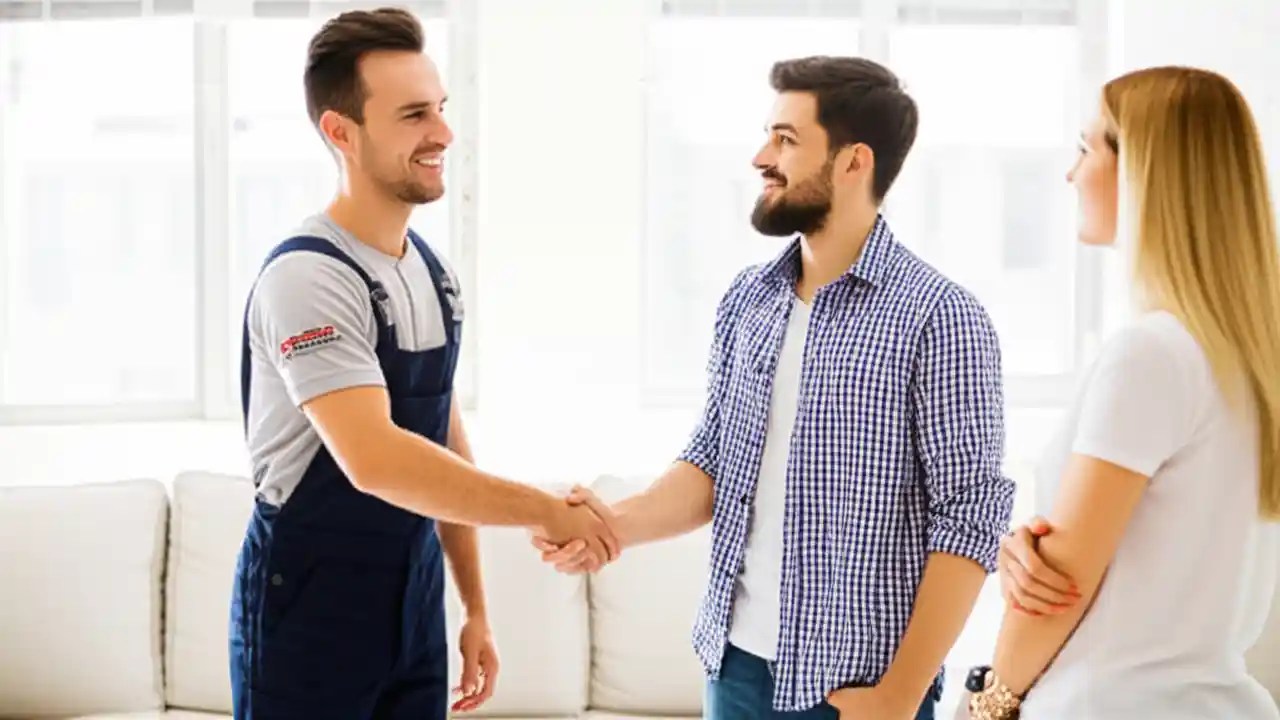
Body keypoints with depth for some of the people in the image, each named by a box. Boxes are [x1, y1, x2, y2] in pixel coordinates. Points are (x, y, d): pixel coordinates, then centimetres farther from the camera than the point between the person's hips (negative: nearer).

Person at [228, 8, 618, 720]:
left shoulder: (436, 274, 7)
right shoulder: (308, 277, -19)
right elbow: (375, 460, -30)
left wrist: (476, 607, 14)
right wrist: (545, 510, -24)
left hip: (416, 601, 7)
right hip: (309, 609, -7)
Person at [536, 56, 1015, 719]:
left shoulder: (939, 316, -13)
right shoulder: (747, 299, 5)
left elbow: (968, 520, -14)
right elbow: (713, 460, 9)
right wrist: (619, 524, -10)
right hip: (736, 660, 6)